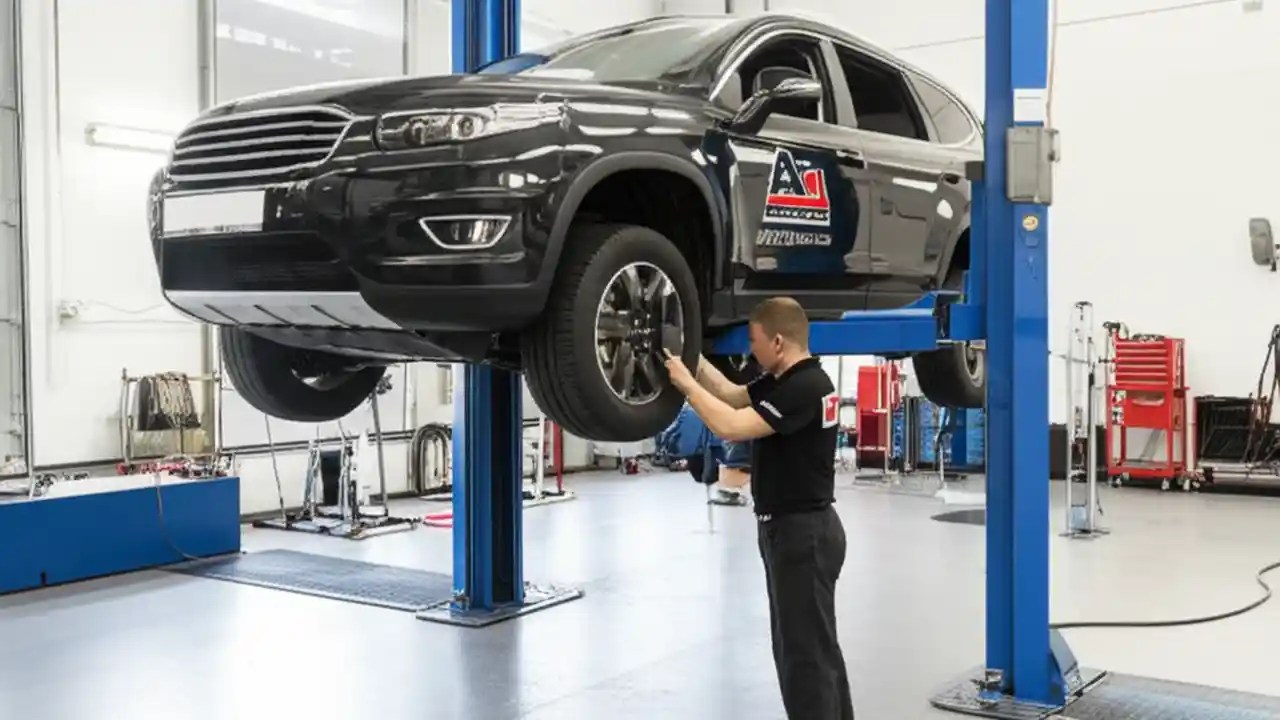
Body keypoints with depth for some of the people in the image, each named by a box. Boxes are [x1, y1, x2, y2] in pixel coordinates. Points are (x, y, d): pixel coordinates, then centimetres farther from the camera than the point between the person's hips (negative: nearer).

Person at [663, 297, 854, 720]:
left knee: (806, 651, -3)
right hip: (791, 529, 10)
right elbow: (733, 396, 19)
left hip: (804, 532, -10)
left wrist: (686, 383, -17)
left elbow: (731, 426, -27)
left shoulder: (805, 387, -21)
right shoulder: (787, 381, 9)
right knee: (806, 647, 19)